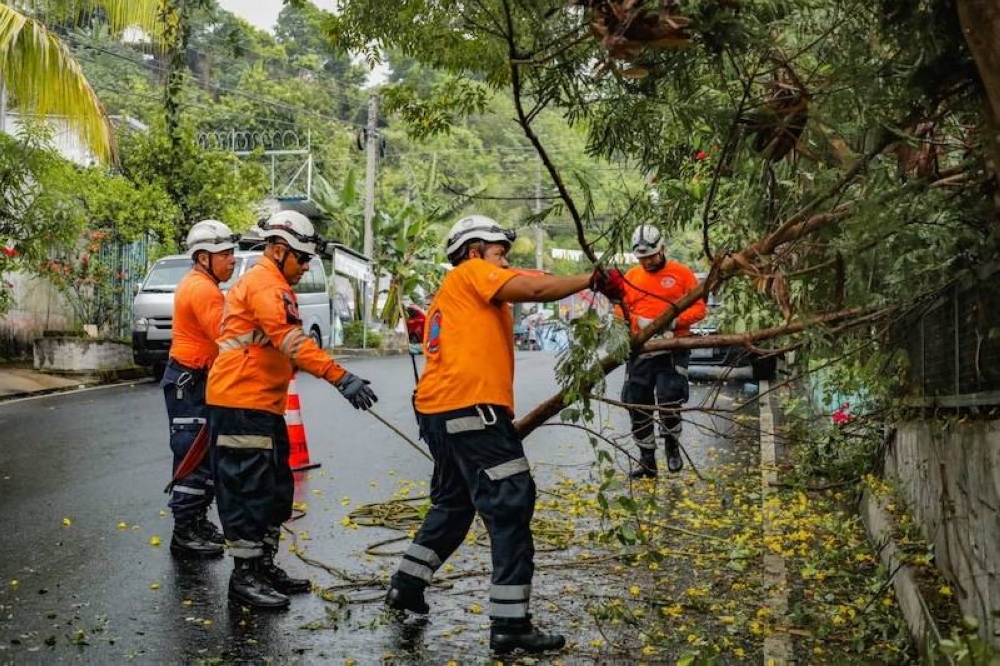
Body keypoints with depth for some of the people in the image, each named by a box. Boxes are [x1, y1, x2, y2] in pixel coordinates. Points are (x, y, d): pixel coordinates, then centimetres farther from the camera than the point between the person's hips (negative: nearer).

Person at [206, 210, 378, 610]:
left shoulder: (274, 285, 21)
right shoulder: (264, 283, -14)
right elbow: (293, 342, -26)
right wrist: (341, 378, -32)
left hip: (263, 407, 11)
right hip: (241, 405, -11)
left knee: (275, 490, 16)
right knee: (249, 490, -5)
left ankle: (263, 566, 27)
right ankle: (244, 577, 3)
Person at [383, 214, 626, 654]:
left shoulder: (447, 299, 27)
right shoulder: (471, 273, 1)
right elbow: (533, 289, -15)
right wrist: (594, 279, -7)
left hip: (438, 411, 10)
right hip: (469, 408, -10)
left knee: (454, 503, 25)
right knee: (510, 505, -9)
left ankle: (405, 588, 33)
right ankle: (509, 625, -9)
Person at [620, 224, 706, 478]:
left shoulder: (681, 273, 1)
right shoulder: (631, 276, 10)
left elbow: (699, 308, -1)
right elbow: (621, 309, 12)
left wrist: (675, 321, -17)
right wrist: (638, 321, -9)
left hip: (673, 348, -4)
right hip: (641, 349, 4)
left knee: (669, 397, -16)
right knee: (637, 404, 4)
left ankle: (672, 443, 13)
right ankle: (647, 459, 17)